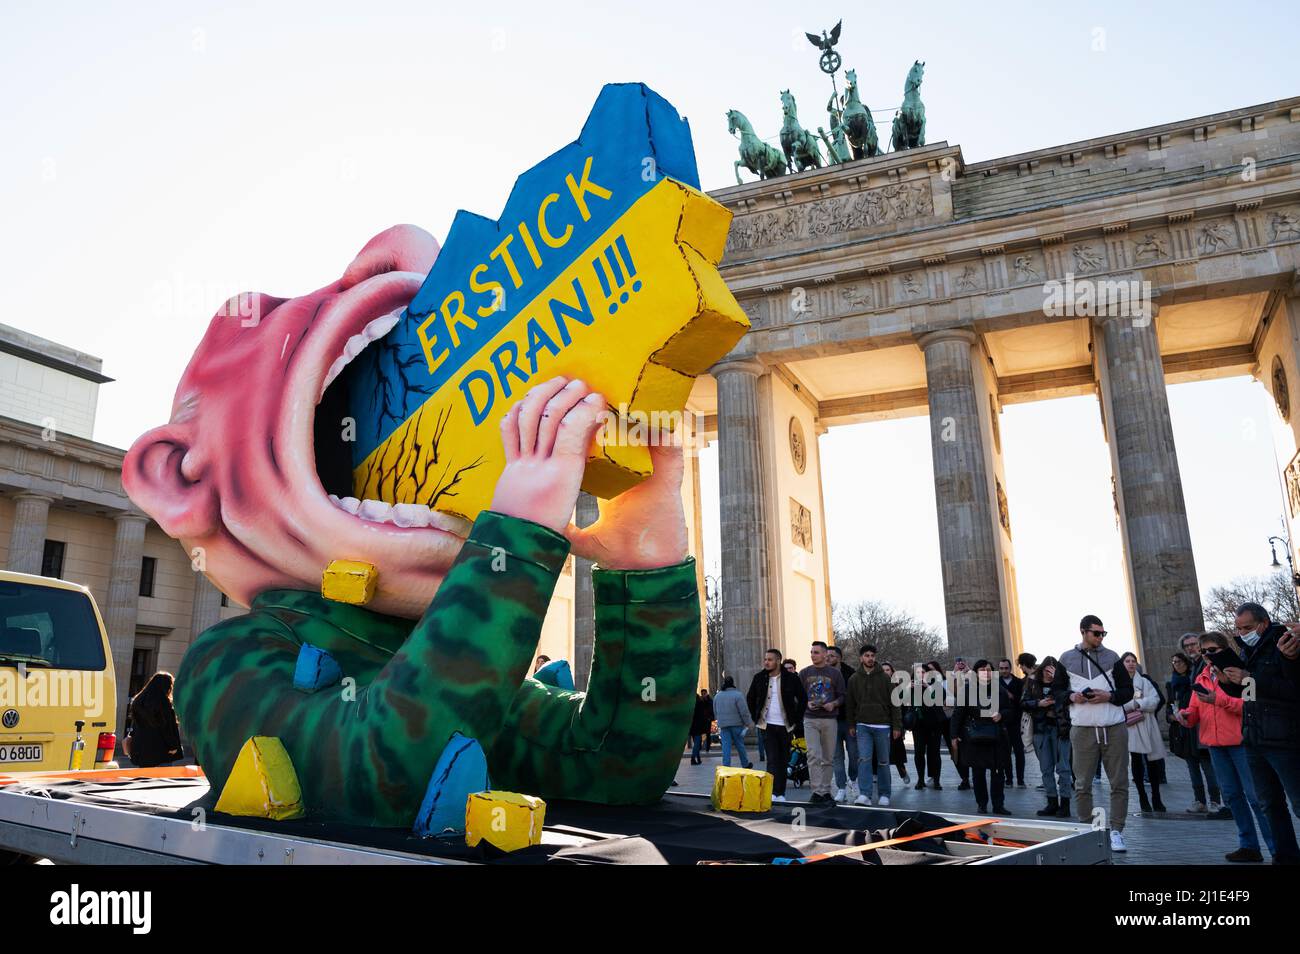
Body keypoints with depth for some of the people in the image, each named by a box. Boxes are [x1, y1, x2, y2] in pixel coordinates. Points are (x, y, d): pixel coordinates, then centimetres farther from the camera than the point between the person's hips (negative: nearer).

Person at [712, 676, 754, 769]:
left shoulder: (717, 696, 8)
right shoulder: (737, 695, -10)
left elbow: (715, 712, 17)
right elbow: (744, 711, -12)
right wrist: (749, 723, -3)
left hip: (723, 725, 3)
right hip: (736, 724, -3)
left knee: (726, 746, 2)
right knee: (740, 745, 9)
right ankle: (745, 764, 22)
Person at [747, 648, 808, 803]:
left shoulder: (791, 678, -3)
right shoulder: (759, 678, 3)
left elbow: (803, 699, 6)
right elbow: (750, 698, 17)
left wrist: (796, 719, 1)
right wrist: (756, 717, 9)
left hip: (785, 725, 0)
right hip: (767, 725, 0)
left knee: (783, 760, 6)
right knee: (772, 759, -9)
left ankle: (780, 793, 15)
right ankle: (774, 792, -13)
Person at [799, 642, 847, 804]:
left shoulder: (835, 673, 5)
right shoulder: (804, 673, 8)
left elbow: (842, 696, 6)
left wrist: (833, 704, -13)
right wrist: (807, 703, -9)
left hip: (829, 719, 0)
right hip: (810, 719, 0)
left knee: (828, 758, 6)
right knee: (813, 756, -11)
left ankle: (826, 791, 16)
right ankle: (816, 791, -9)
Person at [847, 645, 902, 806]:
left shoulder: (884, 678, 0)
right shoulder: (854, 679, 6)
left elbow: (894, 703, 0)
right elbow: (851, 704, 12)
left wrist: (896, 726, -5)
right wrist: (851, 725, 8)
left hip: (882, 726, -1)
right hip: (863, 726, 1)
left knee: (883, 761, 6)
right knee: (864, 759, -9)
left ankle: (884, 795, 17)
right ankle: (864, 795, -11)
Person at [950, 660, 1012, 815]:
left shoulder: (999, 689, 2)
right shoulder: (967, 689, -5)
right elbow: (958, 713, -4)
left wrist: (1001, 715, -10)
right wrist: (955, 735, -6)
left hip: (996, 736, 2)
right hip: (974, 737, -2)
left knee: (998, 771, 3)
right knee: (978, 772, 6)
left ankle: (998, 805, 15)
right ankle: (982, 805, 17)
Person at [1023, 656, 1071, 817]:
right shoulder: (1032, 681, 5)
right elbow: (1023, 703, 4)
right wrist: (1039, 703, -11)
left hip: (1060, 727, -3)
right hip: (1041, 728, 4)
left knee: (1062, 767, -1)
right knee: (1046, 768, 9)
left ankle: (1064, 803, 5)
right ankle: (1052, 802, 17)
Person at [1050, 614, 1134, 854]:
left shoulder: (1111, 658, 6)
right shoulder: (1066, 659, 6)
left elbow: (1128, 690, 8)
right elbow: (1057, 690, 12)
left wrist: (1109, 696, -10)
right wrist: (1071, 697, -8)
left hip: (1114, 728, 0)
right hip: (1082, 730, 0)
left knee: (1119, 783, 1)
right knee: (1082, 785, 3)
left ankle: (1116, 831, 11)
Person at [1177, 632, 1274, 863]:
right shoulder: (1201, 679, 14)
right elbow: (1194, 711, 15)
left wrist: (1219, 700, -22)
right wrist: (1185, 714, -6)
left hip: (1240, 741, -7)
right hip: (1215, 745, 7)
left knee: (1256, 796, -7)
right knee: (1232, 796, 12)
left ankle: (1277, 849, 0)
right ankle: (1249, 846, 21)